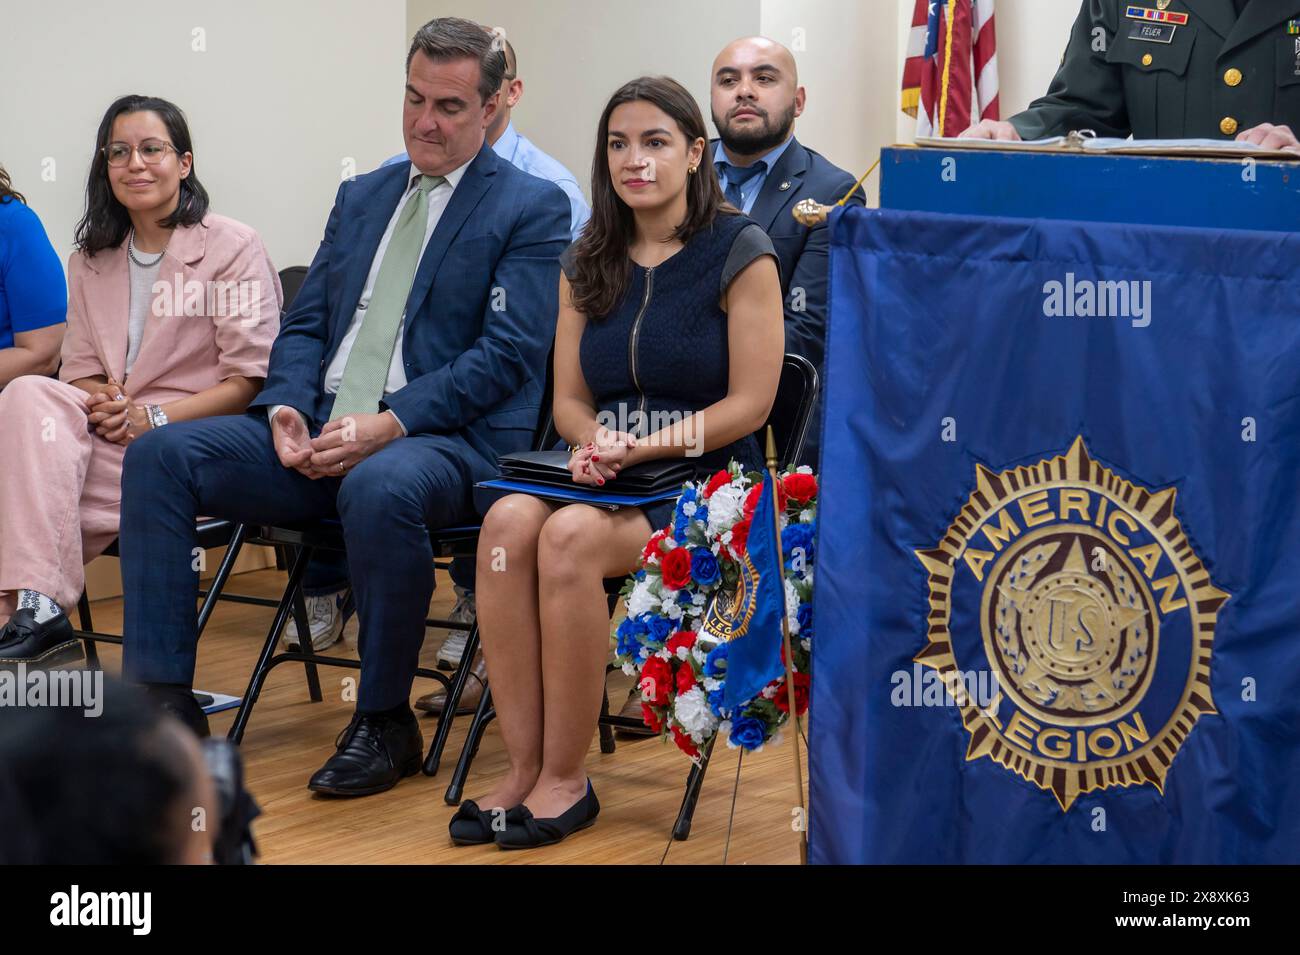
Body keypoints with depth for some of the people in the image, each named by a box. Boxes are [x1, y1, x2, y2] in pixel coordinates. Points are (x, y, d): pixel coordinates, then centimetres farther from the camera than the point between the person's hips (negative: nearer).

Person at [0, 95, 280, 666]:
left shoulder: (233, 248, 0)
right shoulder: (92, 260, 18)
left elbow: (250, 380, -6)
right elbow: (79, 368, 17)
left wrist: (152, 417, -16)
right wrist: (99, 402, -9)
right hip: (110, 440, 5)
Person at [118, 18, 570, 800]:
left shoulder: (532, 208, 1)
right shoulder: (363, 196, 22)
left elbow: (508, 354, -9)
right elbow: (306, 323, 19)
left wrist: (388, 425, -19)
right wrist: (287, 406, -4)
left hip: (449, 442, -6)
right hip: (322, 434, 6)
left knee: (378, 489, -41)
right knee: (159, 456, -13)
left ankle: (386, 722, -19)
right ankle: (163, 699, -12)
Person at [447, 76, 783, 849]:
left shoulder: (739, 252, -2)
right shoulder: (589, 264, 14)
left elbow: (749, 402, -7)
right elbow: (570, 399, 14)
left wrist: (645, 446, -16)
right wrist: (596, 445, -9)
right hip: (607, 474, 5)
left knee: (572, 535, -34)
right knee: (509, 521, -30)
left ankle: (567, 778, -23)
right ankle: (524, 766, -26)